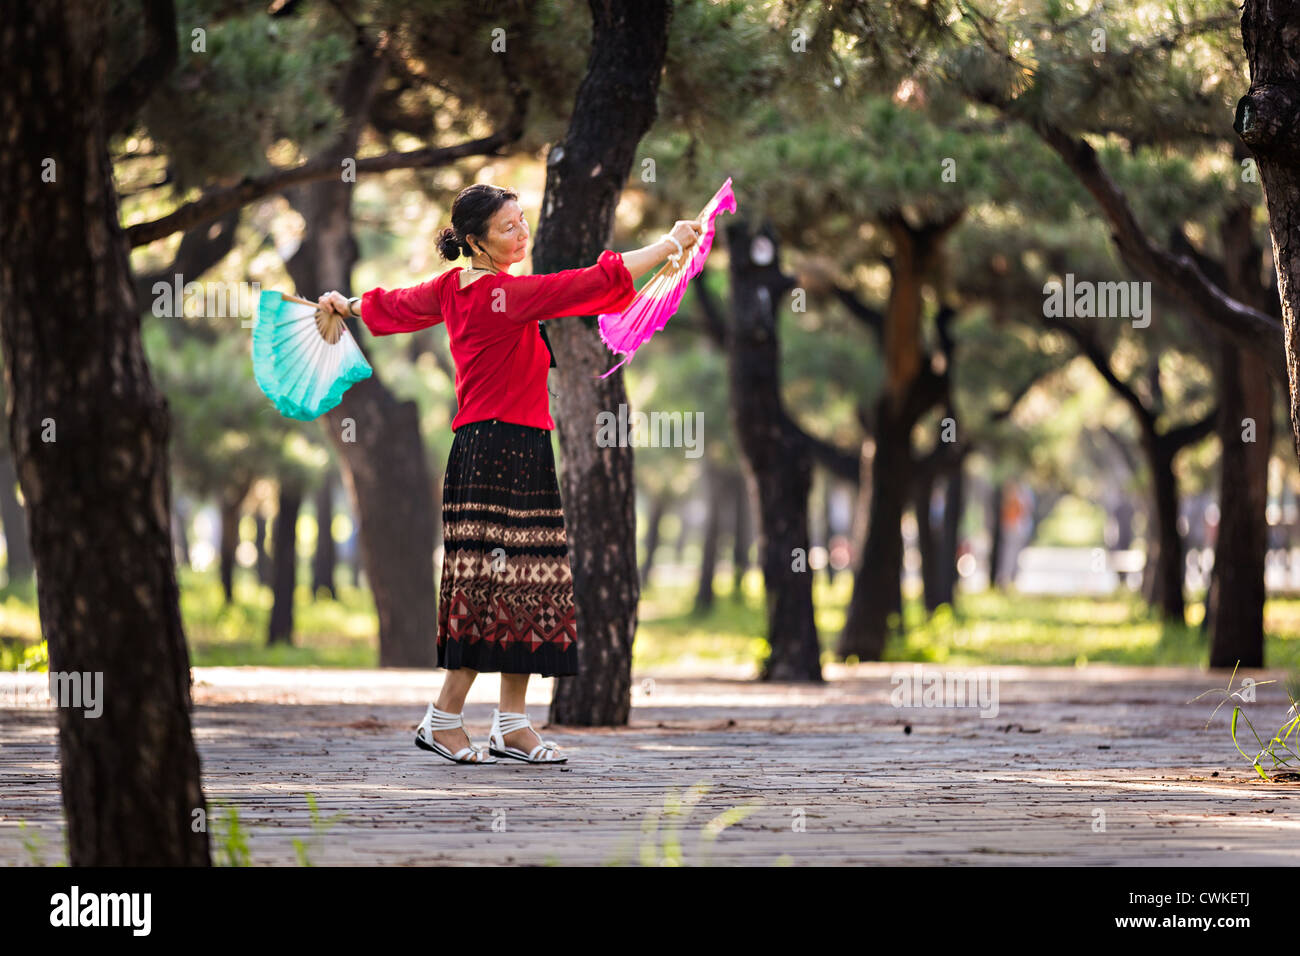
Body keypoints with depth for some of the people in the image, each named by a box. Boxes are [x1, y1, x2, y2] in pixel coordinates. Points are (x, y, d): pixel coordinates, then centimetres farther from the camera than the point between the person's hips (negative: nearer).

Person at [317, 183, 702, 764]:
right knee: (497, 583, -7)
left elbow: (397, 305, 29)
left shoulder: (452, 288, 11)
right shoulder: (502, 295, -15)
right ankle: (443, 720, -1)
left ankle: (512, 725, 9)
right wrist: (669, 245, -14)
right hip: (503, 448, -10)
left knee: (525, 585, 8)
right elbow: (592, 284, -19)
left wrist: (349, 304, 51)